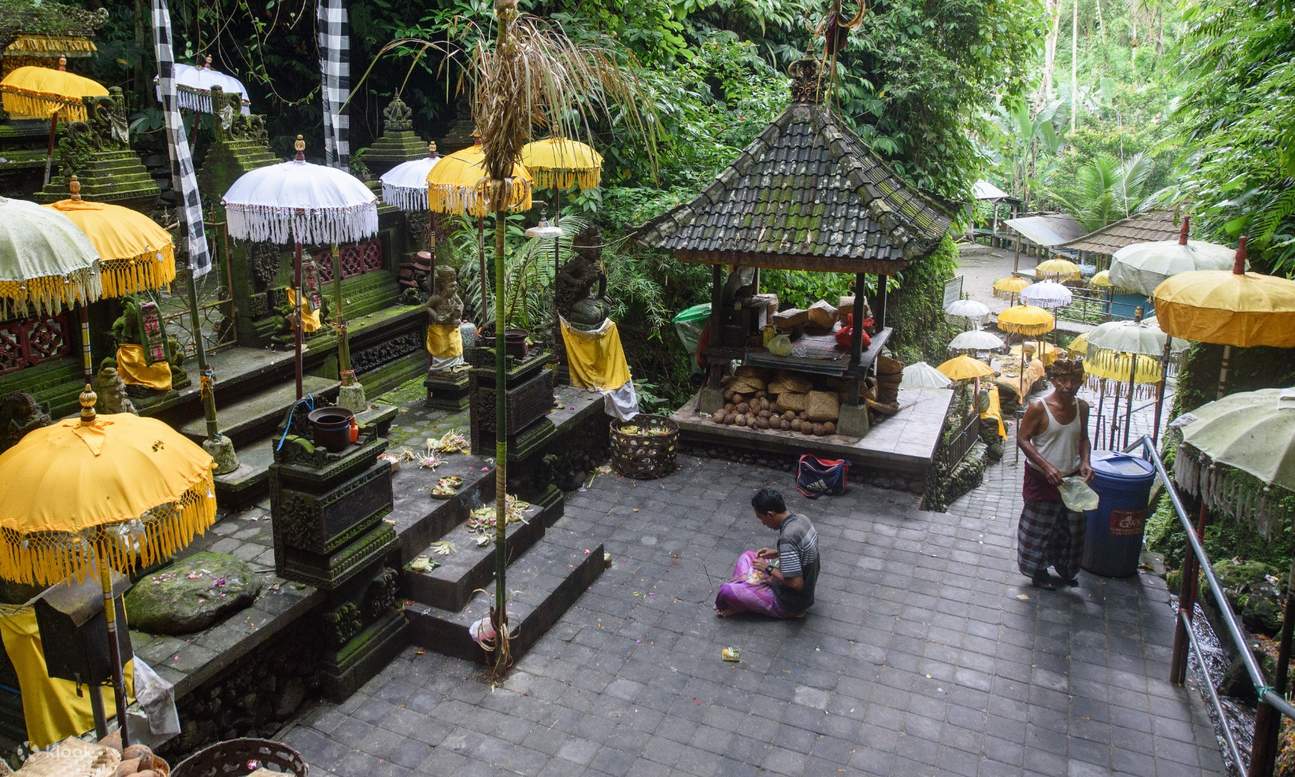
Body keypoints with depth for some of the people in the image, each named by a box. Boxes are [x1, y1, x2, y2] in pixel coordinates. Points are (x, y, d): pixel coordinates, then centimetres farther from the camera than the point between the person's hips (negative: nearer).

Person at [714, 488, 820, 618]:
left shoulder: (787, 538, -32)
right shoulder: (800, 518, -4)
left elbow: (796, 584, -30)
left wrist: (769, 569, -16)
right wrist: (778, 553, 6)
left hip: (791, 601, -9)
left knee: (727, 591, -16)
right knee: (748, 556, 18)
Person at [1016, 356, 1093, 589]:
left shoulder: (1082, 407, -2)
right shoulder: (1038, 408, -19)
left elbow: (1083, 438, 11)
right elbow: (1022, 439, -15)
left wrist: (1085, 462, -7)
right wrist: (1046, 467, -23)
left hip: (1071, 478, 5)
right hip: (1042, 479, -5)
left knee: (1071, 526, 18)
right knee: (1039, 527, 9)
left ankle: (1064, 566, 41)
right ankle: (1037, 570, 29)